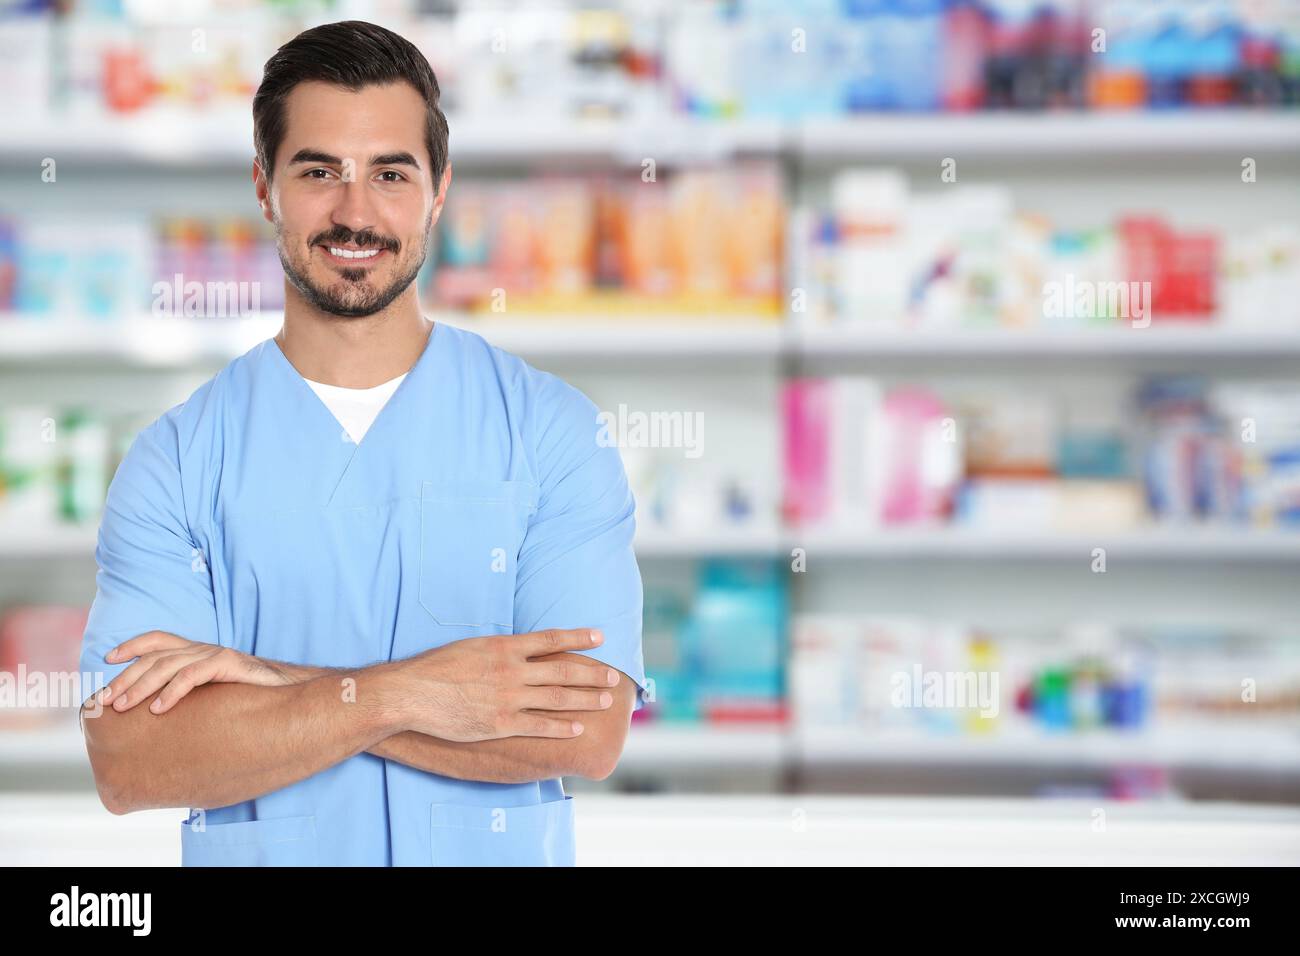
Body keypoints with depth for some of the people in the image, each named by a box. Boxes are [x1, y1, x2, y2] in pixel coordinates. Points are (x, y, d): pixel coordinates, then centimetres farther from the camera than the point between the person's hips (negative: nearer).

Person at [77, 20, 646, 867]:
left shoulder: (555, 431, -7)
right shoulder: (175, 460, -6)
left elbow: (588, 733, -18)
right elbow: (127, 766, -16)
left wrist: (273, 684, -19)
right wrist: (399, 692, -24)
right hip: (254, 855, 0)